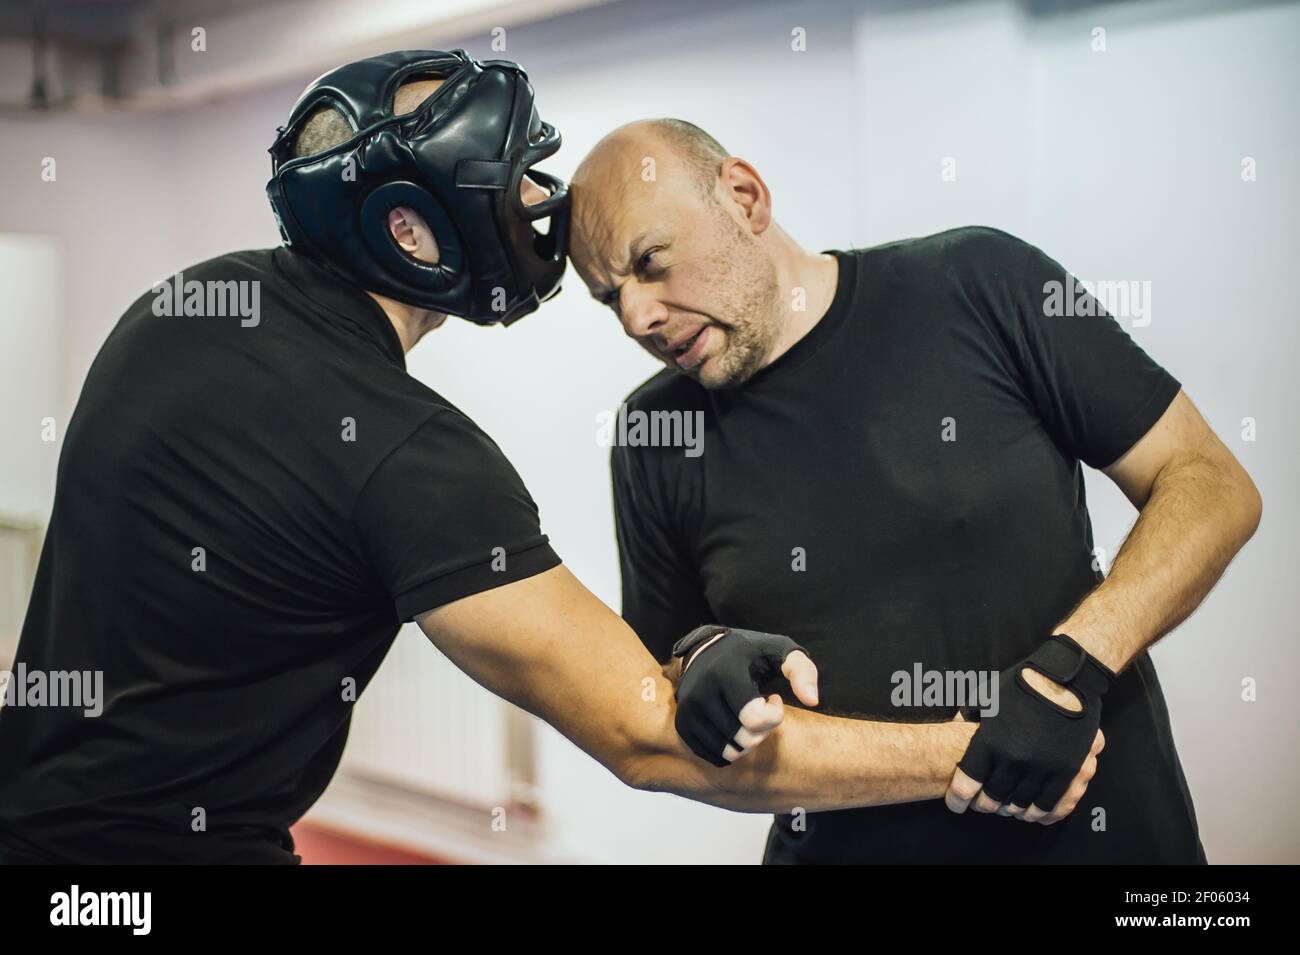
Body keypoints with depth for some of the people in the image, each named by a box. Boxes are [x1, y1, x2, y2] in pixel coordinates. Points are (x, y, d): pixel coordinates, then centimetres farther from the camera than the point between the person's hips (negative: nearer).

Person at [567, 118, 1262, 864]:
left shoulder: (974, 283, -11)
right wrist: (710, 667, -16)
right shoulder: (657, 438, -3)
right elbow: (654, 695, 6)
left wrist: (1071, 666, -21)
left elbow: (1213, 486, -9)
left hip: (1097, 828, -2)